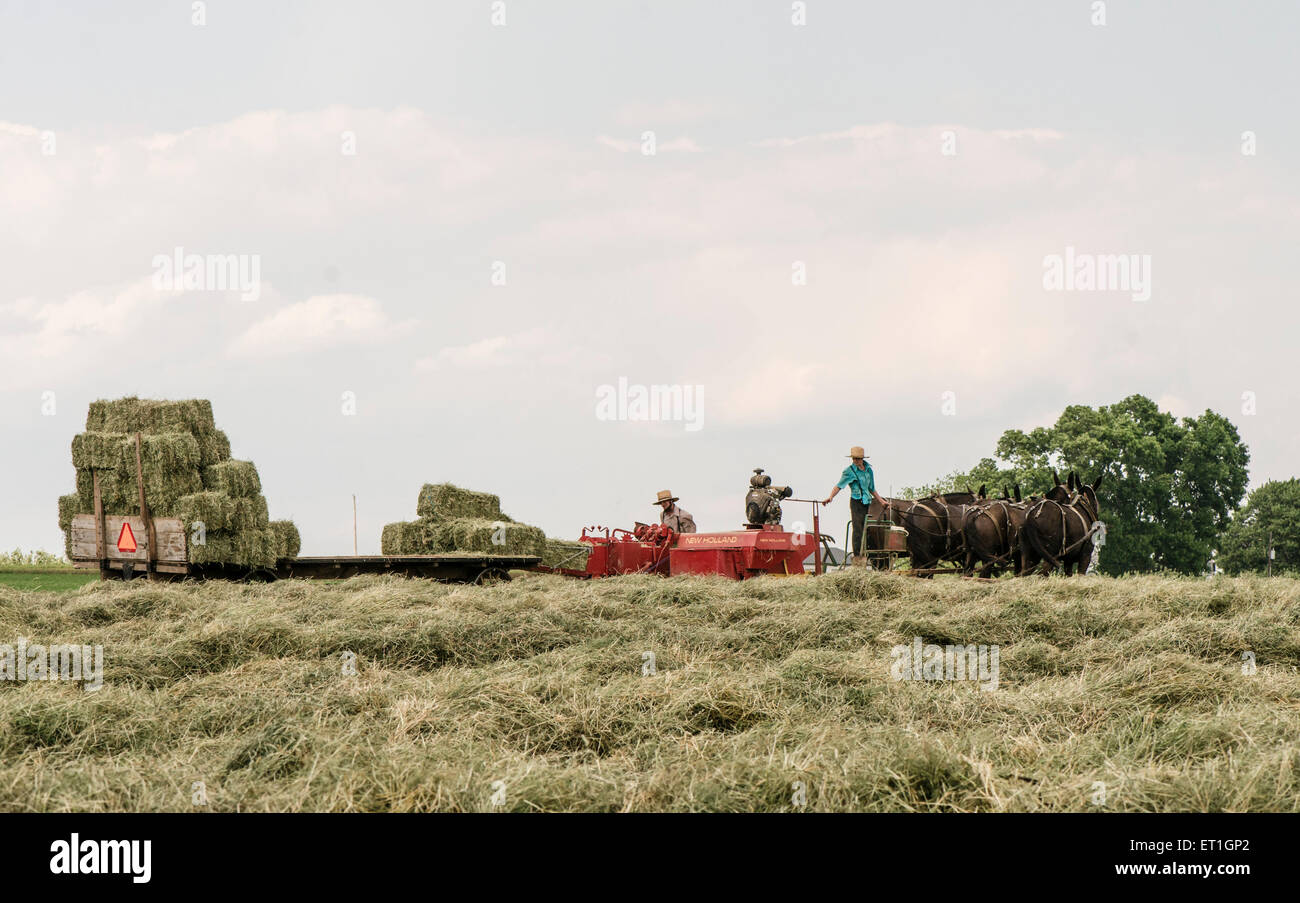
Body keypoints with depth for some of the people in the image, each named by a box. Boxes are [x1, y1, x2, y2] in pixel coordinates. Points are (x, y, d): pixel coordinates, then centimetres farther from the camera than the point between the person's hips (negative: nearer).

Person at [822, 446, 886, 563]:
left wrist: (881, 501, 27)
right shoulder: (850, 471, -4)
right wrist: (831, 497, -30)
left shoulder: (868, 469, 13)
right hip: (856, 501, -6)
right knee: (858, 528, -12)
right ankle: (856, 556, -13)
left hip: (867, 502, 6)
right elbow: (839, 485, -14)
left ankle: (863, 554, 6)